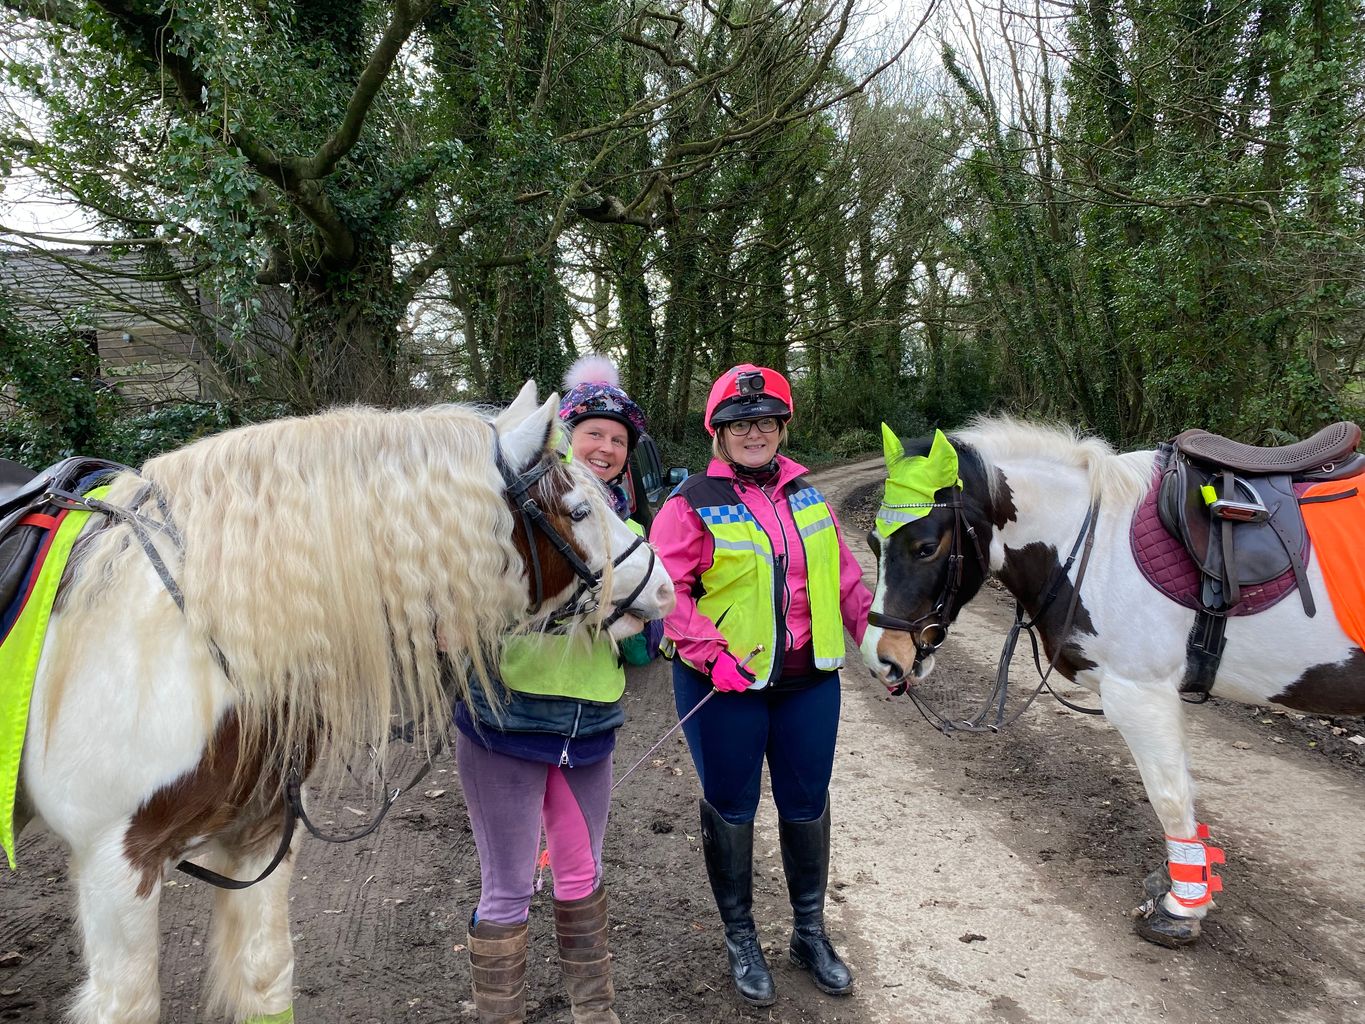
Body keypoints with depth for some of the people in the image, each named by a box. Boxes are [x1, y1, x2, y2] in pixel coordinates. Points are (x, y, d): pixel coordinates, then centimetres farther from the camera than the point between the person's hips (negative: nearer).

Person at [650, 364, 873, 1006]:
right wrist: (710, 653, -24)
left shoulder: (806, 496, 7)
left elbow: (844, 579, 12)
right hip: (727, 687, -4)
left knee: (807, 804, 16)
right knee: (731, 809, 12)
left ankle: (810, 933, 38)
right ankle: (741, 941, 33)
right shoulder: (692, 504, -9)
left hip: (809, 681, 5)